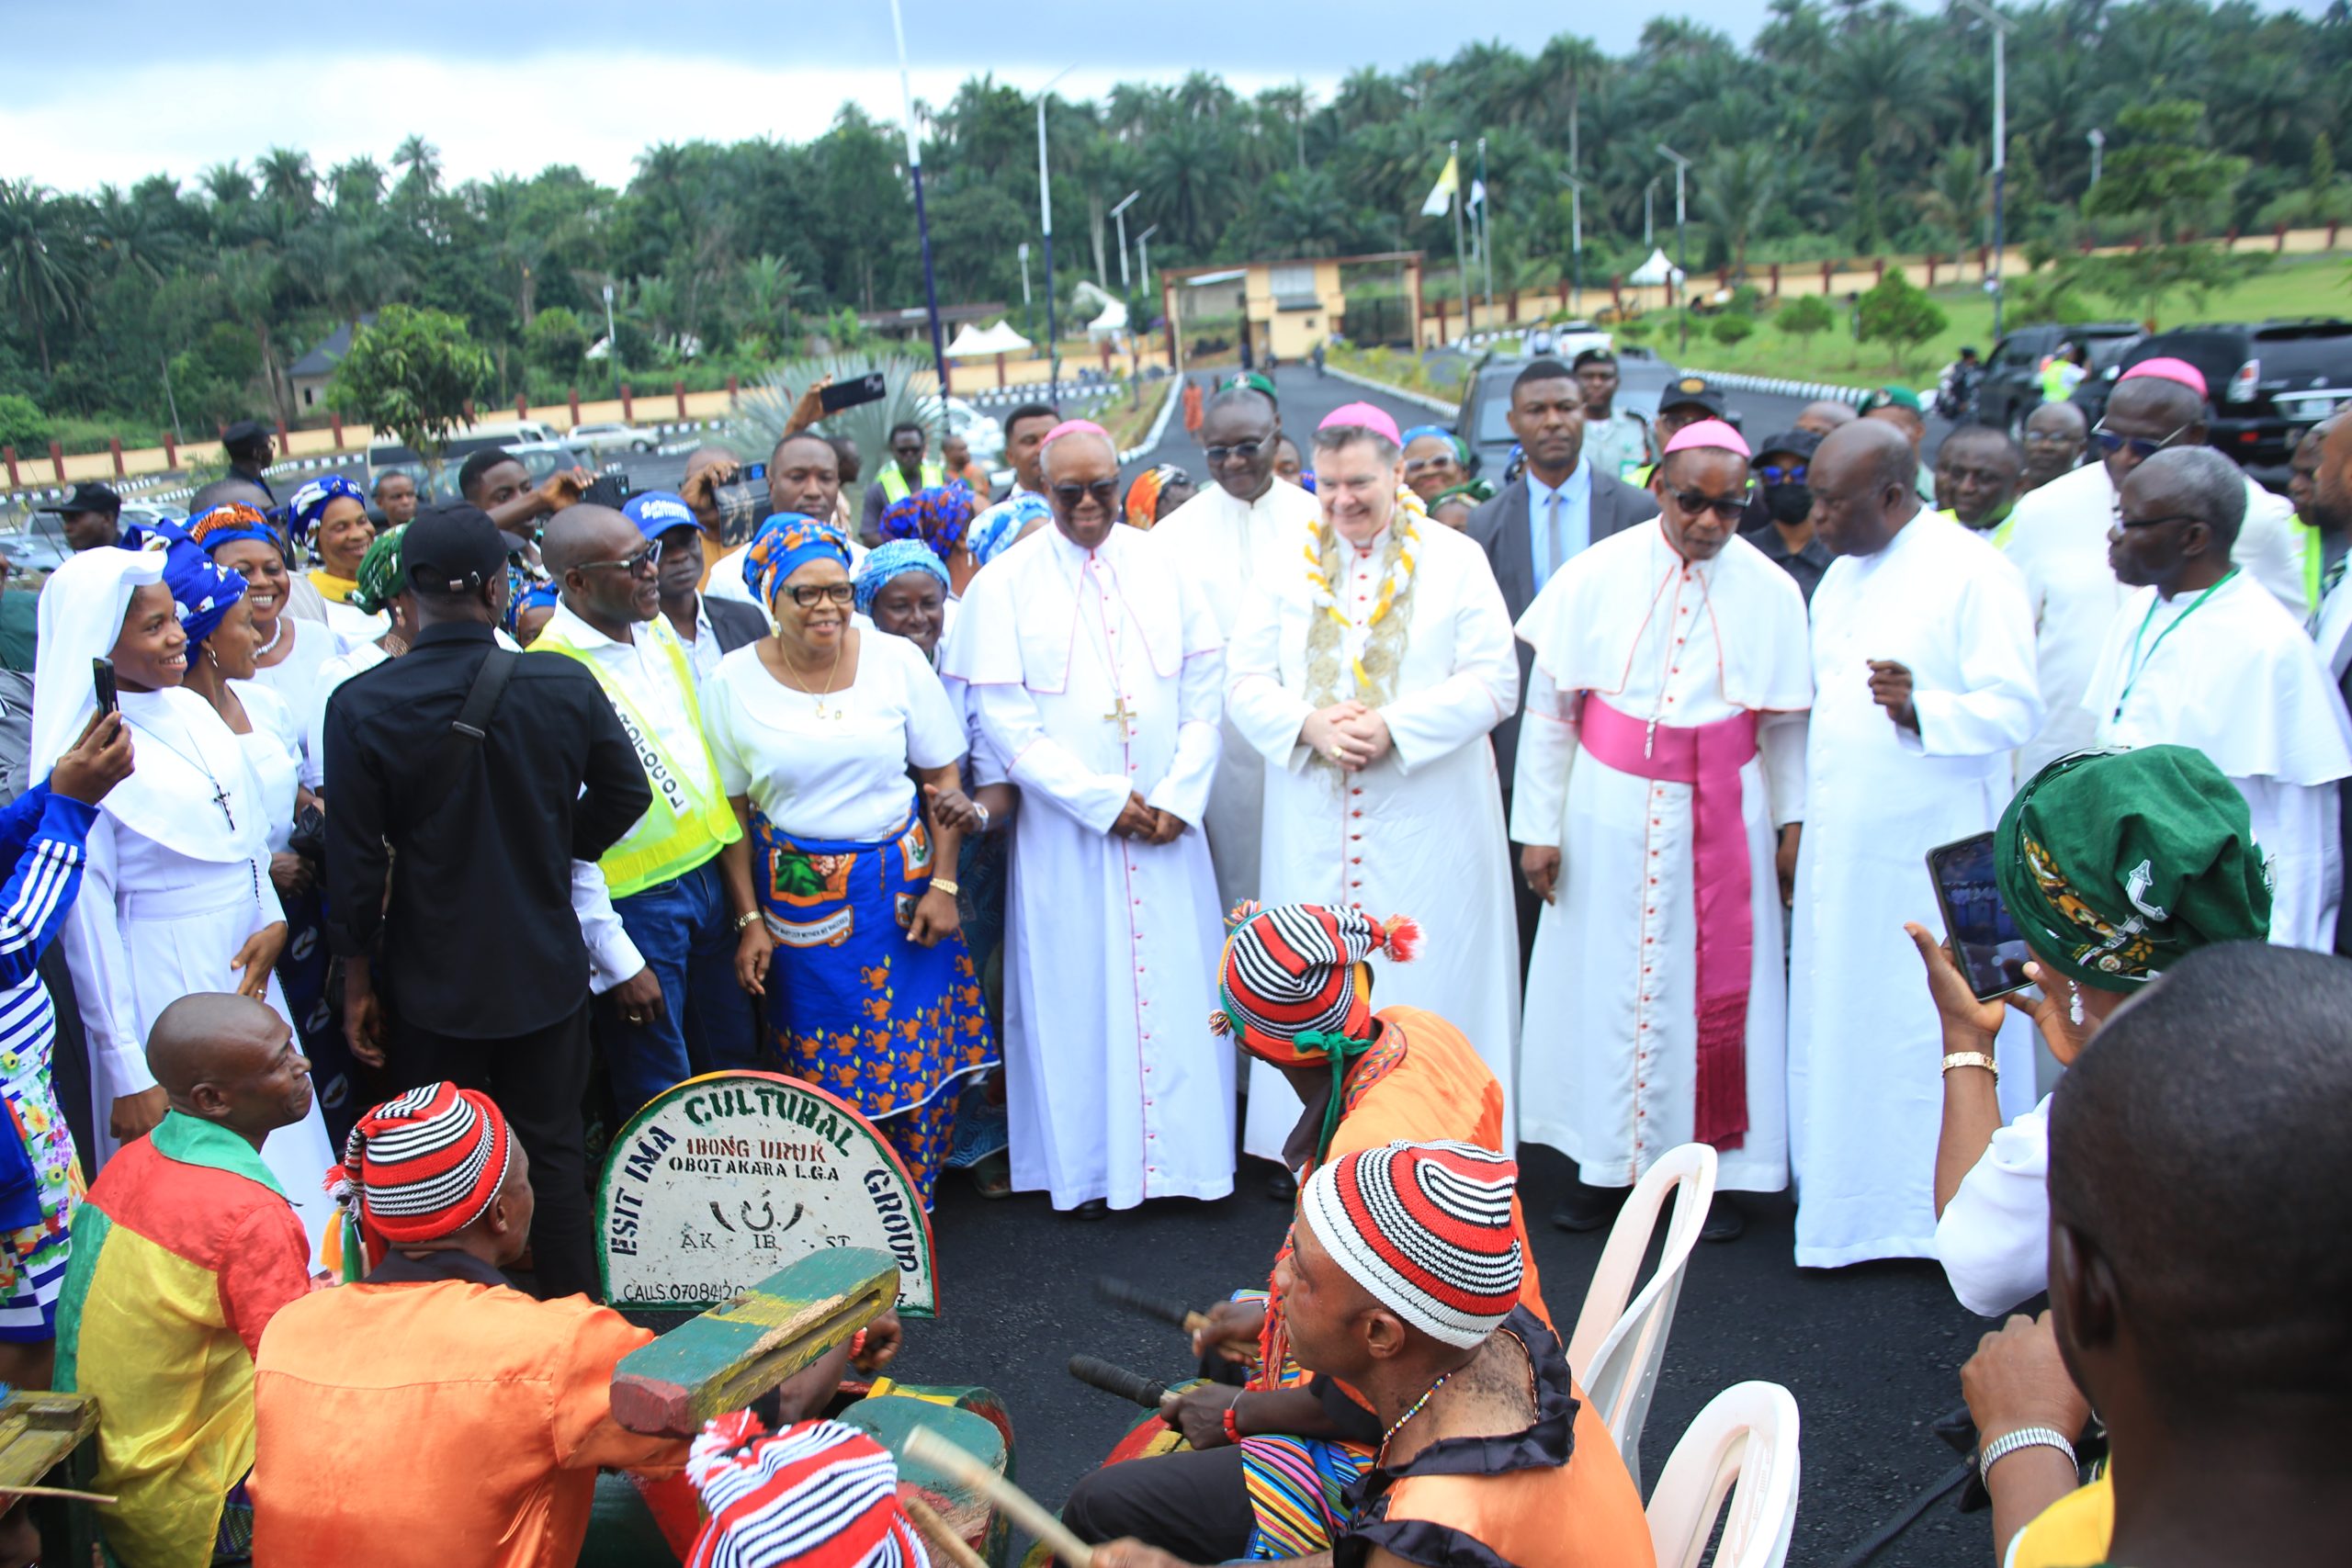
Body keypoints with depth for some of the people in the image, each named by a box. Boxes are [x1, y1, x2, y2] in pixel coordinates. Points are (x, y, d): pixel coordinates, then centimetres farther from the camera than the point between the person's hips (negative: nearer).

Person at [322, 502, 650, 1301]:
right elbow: (625, 792, 1)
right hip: (546, 968, 1)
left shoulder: (361, 705, -15)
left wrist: (359, 981, 1)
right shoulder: (564, 685, -12)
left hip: (430, 981, -1)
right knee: (553, 1153, 16)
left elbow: (355, 862, -11)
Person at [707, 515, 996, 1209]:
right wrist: (749, 919, -3)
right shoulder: (736, 679, -3)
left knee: (919, 1052, 4)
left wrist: (943, 884, -5)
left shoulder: (897, 659, -3)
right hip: (798, 899, -1)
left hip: (901, 886, 1)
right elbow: (732, 812, 0)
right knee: (823, 1071, 6)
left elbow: (943, 779, 1)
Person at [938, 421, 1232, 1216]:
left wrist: (1178, 798, -9)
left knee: (1176, 989, 7)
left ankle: (1180, 1150, 21)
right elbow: (1007, 721, -8)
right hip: (1066, 830, -2)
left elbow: (1204, 692, 3)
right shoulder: (1006, 582, -4)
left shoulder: (1163, 565, 3)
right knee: (1077, 993, 5)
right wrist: (1104, 800, -12)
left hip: (1168, 826, 2)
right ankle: (1087, 1164, 19)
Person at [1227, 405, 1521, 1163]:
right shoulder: (1287, 566, 9)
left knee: (1426, 979, 1)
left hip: (1427, 825, -2)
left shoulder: (1456, 560, 1)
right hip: (1313, 825, 2)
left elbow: (1493, 682, -6)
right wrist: (1309, 725, -16)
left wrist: (1394, 726, -17)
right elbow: (1244, 682, 3)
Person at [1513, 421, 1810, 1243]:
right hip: (1611, 809, -1)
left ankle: (1715, 1162, 20)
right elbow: (1548, 710, -2)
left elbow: (1785, 724, 6)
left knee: (1719, 983, 5)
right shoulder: (1596, 575, -6)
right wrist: (1539, 826, -3)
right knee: (1605, 980, 5)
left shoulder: (1771, 590, -3)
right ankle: (1605, 1160, 19)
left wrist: (1792, 822, 5)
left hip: (1722, 814, 1)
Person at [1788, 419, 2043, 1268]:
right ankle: (1848, 1204, 21)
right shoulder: (1841, 576, 14)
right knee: (1839, 1028, 10)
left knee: (1935, 1030, -1)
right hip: (1840, 848, 7)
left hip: (1932, 855, -7)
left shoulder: (1974, 572, -10)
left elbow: (2016, 710, -14)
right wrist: (1799, 828, 15)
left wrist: (1920, 710, -32)